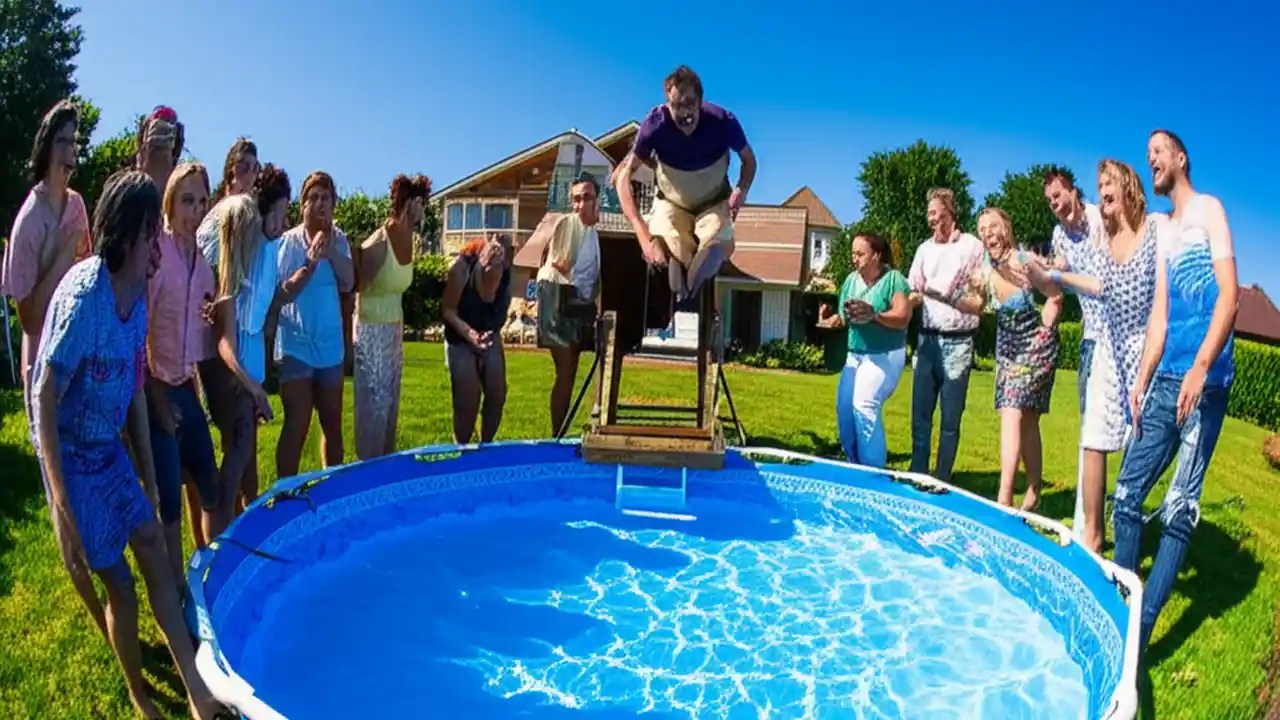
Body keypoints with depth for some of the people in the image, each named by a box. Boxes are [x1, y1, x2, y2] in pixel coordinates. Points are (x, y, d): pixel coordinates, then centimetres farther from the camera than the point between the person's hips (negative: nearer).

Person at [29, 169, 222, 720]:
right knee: (117, 583, 4)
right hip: (73, 455, -7)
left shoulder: (137, 291, -3)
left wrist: (148, 474, 11)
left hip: (111, 448, 7)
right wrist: (61, 504, -22)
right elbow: (44, 399, -23)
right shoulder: (83, 294, -26)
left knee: (154, 550, 7)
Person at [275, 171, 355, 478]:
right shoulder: (289, 241, -8)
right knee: (297, 425, -7)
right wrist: (311, 260, -21)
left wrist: (330, 249, -18)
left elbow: (348, 283, -8)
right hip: (296, 344, -4)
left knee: (333, 423, 14)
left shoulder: (339, 239, 4)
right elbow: (283, 292, -13)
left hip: (330, 344, 5)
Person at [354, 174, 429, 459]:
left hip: (394, 328, 8)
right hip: (372, 330, -8)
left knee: (391, 401, 15)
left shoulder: (407, 238, 3)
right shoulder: (378, 244, -22)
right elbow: (355, 288, -19)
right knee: (374, 403, 0)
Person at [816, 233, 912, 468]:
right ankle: (856, 466, 20)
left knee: (864, 404, -20)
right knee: (844, 407, 4)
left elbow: (903, 318, -22)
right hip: (855, 354, 7)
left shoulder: (893, 279, -12)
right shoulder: (851, 279, 6)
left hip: (884, 355, -7)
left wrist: (874, 315, -37)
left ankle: (873, 470, -9)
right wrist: (832, 319, -9)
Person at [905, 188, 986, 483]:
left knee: (950, 418, 3)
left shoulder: (973, 247, -3)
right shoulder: (924, 249, 11)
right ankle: (917, 476, 15)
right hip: (928, 339, 4)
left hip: (958, 342, -4)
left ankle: (942, 480, 11)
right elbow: (912, 293, 11)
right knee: (920, 414, 6)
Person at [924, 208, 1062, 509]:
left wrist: (1042, 332, -10)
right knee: (1026, 422, 12)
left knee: (1012, 416, -15)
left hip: (1035, 347, -6)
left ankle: (1005, 498, -15)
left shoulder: (1026, 262, -22)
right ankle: (1033, 493, 22)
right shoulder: (984, 269, -4)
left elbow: (1055, 297, -13)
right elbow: (978, 306, 10)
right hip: (1007, 349, 6)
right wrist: (946, 297, -4)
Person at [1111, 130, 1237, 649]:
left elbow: (1229, 293, -10)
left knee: (1178, 510, -5)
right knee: (1127, 496, 5)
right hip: (1164, 382, 7)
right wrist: (1141, 380, 9)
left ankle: (1141, 629, -3)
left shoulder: (1209, 209, 1)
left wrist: (1201, 367, -21)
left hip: (1204, 382, -7)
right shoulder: (1164, 234, 21)